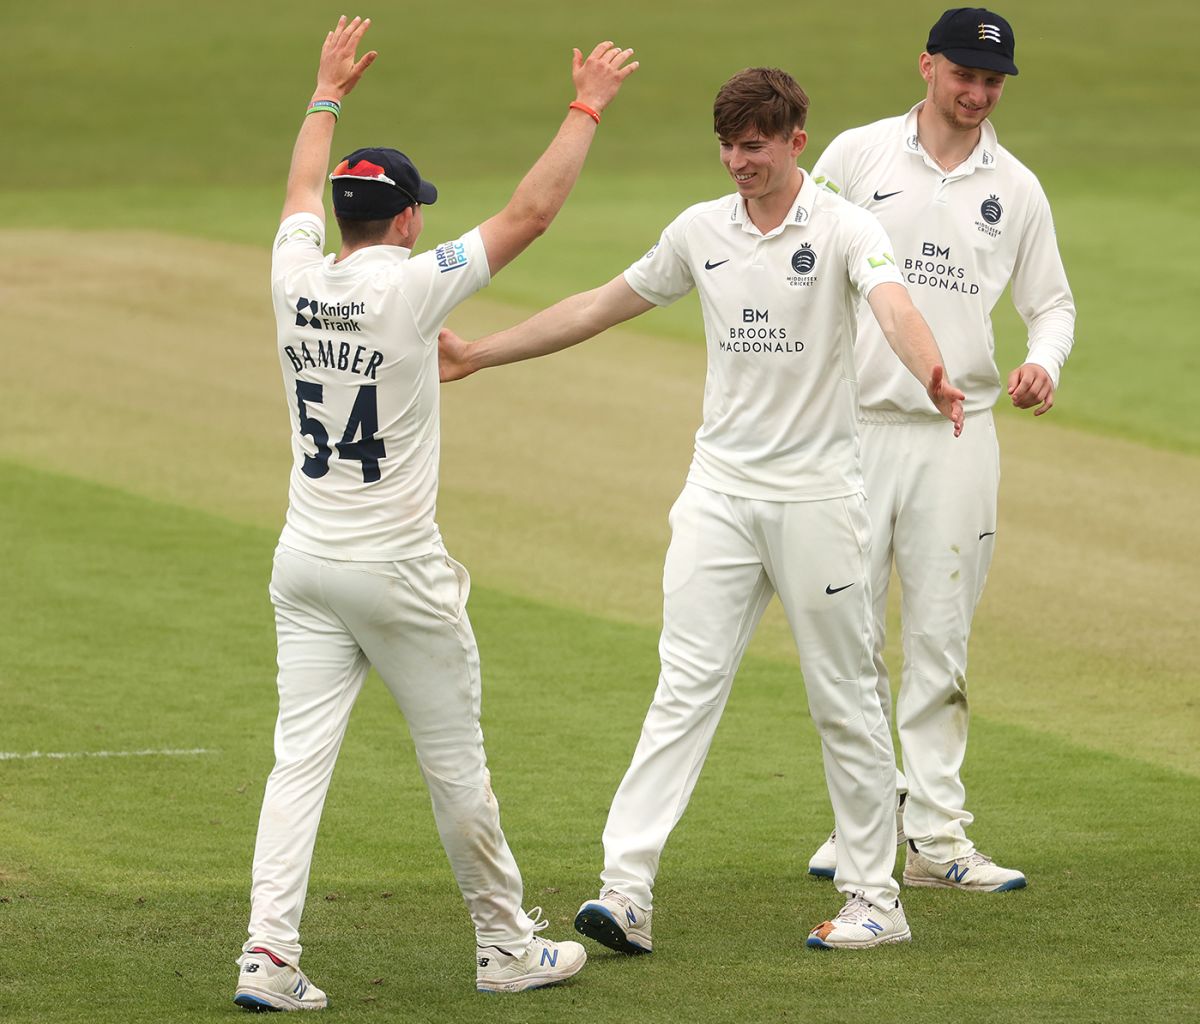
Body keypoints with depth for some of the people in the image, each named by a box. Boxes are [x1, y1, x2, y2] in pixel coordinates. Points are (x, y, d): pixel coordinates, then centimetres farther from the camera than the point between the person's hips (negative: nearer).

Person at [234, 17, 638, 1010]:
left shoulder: (297, 277, 0)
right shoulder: (412, 285, -15)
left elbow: (303, 191, 22)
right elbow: (531, 212, -11)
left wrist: (328, 94, 37)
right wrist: (587, 109, -1)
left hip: (305, 564, 5)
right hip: (397, 571, -5)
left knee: (300, 755, 0)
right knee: (456, 761, 8)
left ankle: (270, 954, -11)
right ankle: (507, 946, 19)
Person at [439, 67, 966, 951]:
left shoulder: (843, 229, -7)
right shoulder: (700, 231, 7)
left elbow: (894, 306, -27)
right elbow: (600, 308, 17)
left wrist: (932, 377, -49)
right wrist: (478, 355, 19)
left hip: (816, 493, -4)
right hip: (721, 488, 4)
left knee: (846, 699, 4)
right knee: (686, 685, -5)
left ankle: (875, 897, 12)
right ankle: (627, 892, -13)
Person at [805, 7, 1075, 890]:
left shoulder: (1016, 188, 8)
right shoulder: (856, 156, 2)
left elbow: (1052, 302, 14)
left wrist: (1044, 364, -7)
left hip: (957, 436, 1)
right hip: (853, 428, -1)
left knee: (940, 637, 0)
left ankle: (937, 834, 2)